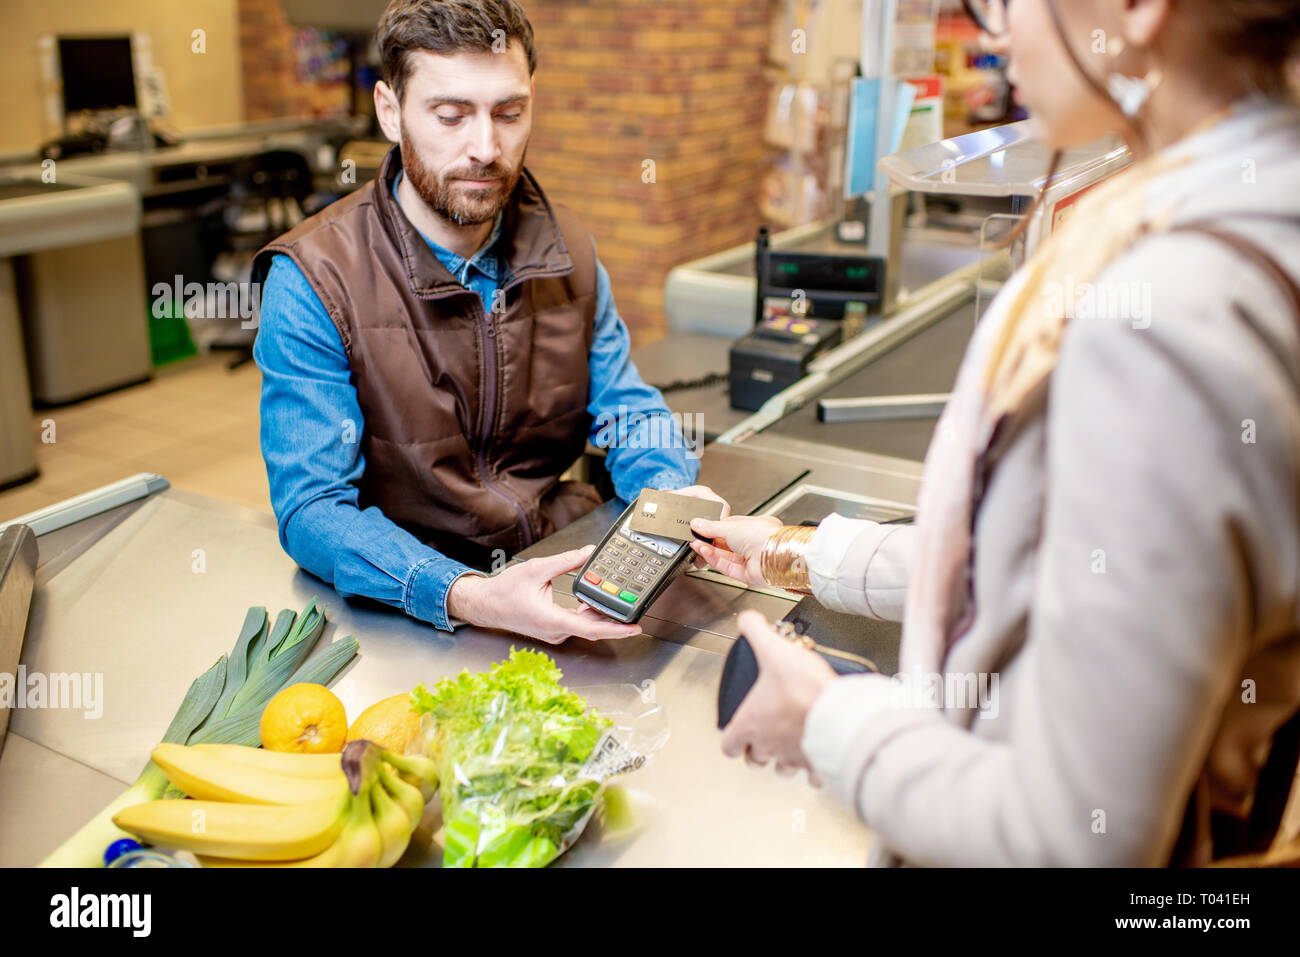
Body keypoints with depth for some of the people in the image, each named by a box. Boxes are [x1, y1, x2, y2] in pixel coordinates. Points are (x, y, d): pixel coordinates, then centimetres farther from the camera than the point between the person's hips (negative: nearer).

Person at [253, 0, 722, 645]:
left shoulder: (566, 250, 3)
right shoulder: (310, 281, -14)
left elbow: (626, 410, 10)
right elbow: (313, 509, -18)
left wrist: (672, 494, -14)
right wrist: (466, 598, -36)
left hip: (564, 568, 4)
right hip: (403, 615, -3)